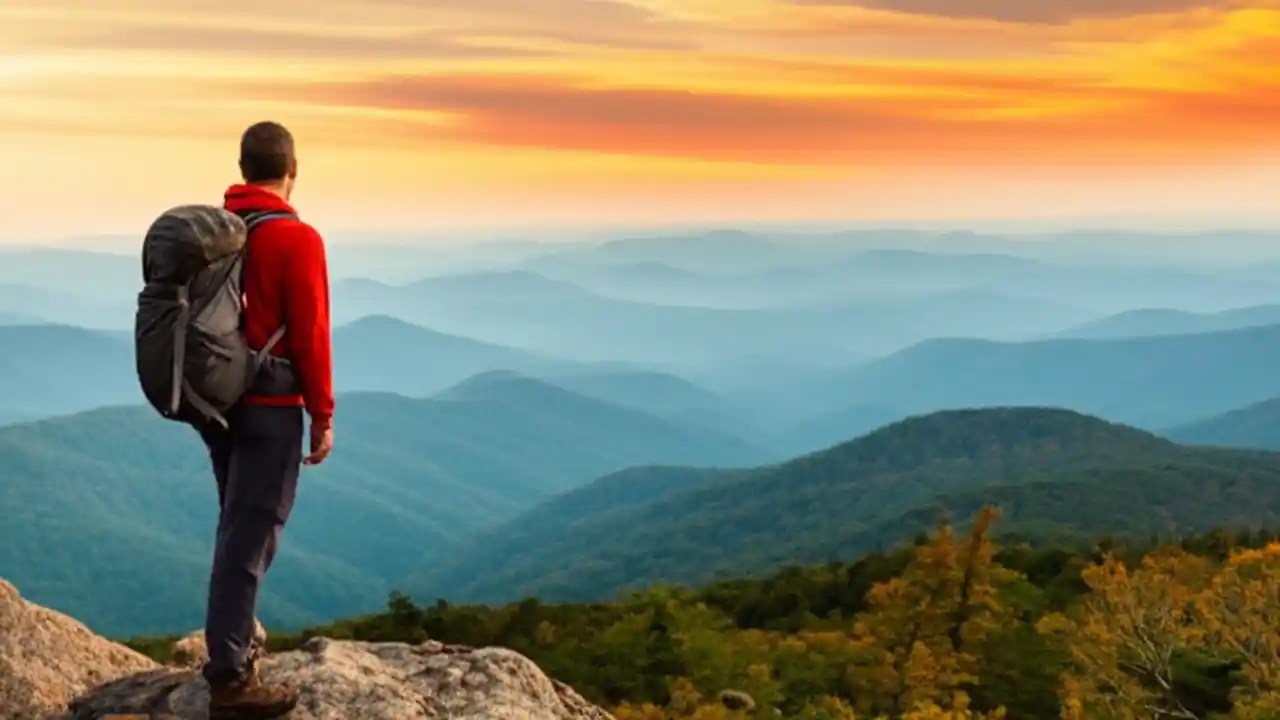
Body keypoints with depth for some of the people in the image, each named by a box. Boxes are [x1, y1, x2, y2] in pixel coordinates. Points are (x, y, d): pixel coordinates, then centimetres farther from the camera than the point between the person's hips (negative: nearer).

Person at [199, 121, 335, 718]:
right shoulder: (296, 239, -14)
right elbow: (310, 335, -14)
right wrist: (323, 416, -7)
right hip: (269, 405, -7)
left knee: (238, 526, 22)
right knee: (251, 536, -4)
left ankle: (233, 645, 32)